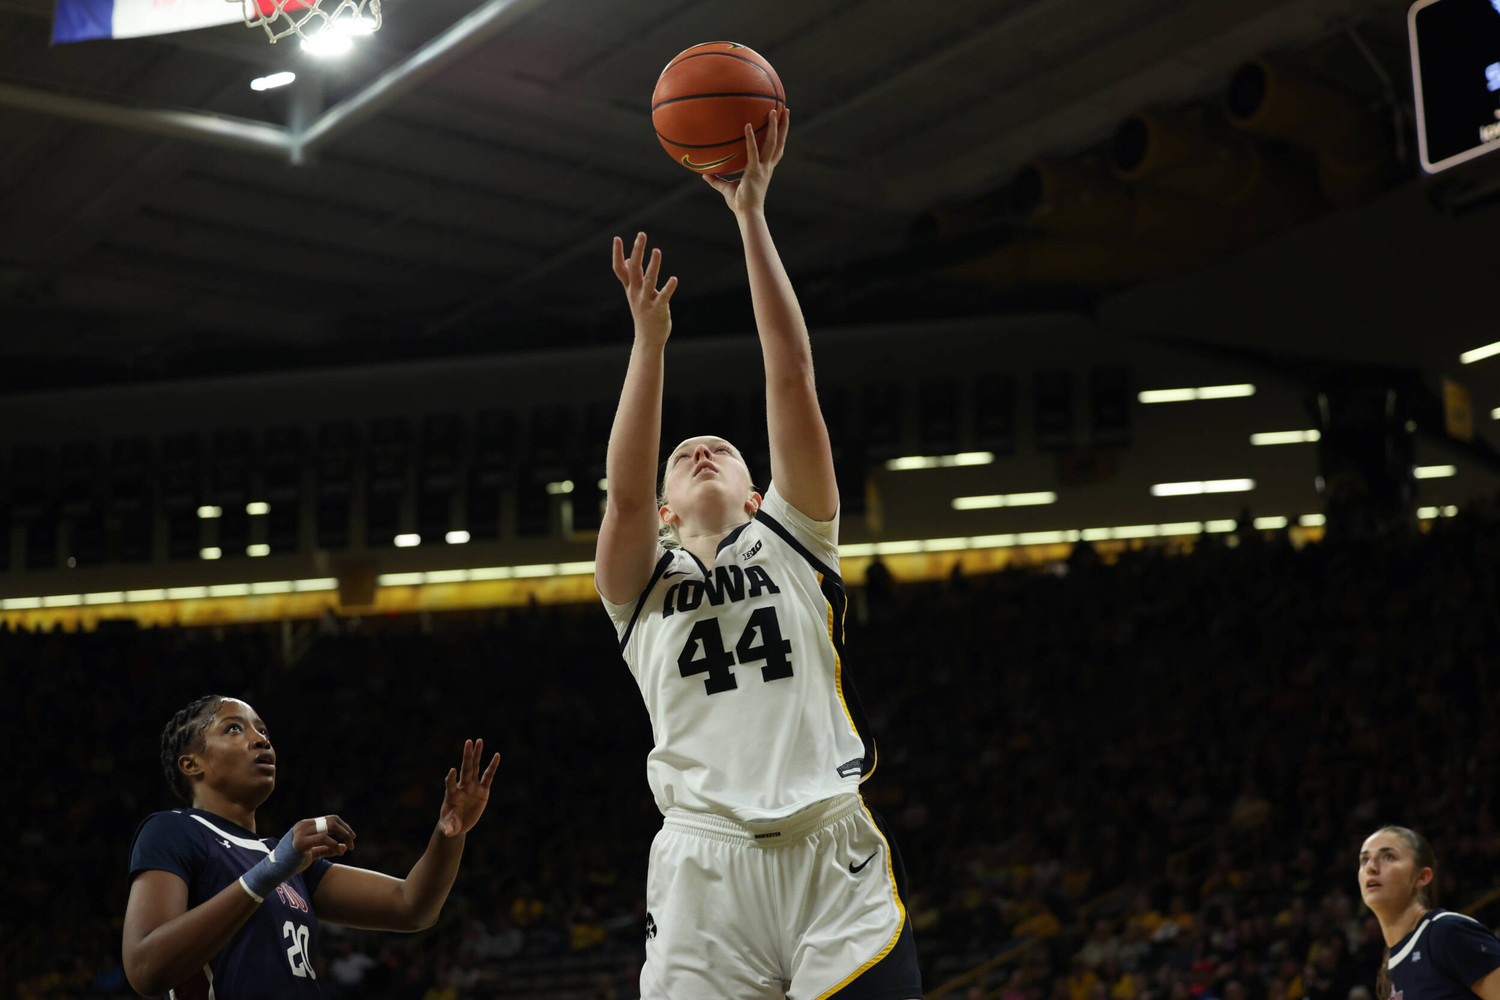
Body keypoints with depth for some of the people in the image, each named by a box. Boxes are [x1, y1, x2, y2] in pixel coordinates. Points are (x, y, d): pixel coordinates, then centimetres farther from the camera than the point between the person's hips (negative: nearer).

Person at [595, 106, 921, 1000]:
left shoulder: (792, 539, 19)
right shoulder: (640, 581, 19)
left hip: (833, 851, 0)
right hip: (704, 864, 0)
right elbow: (624, 489, -3)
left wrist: (752, 215, 4)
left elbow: (793, 378, 9)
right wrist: (650, 337, -9)